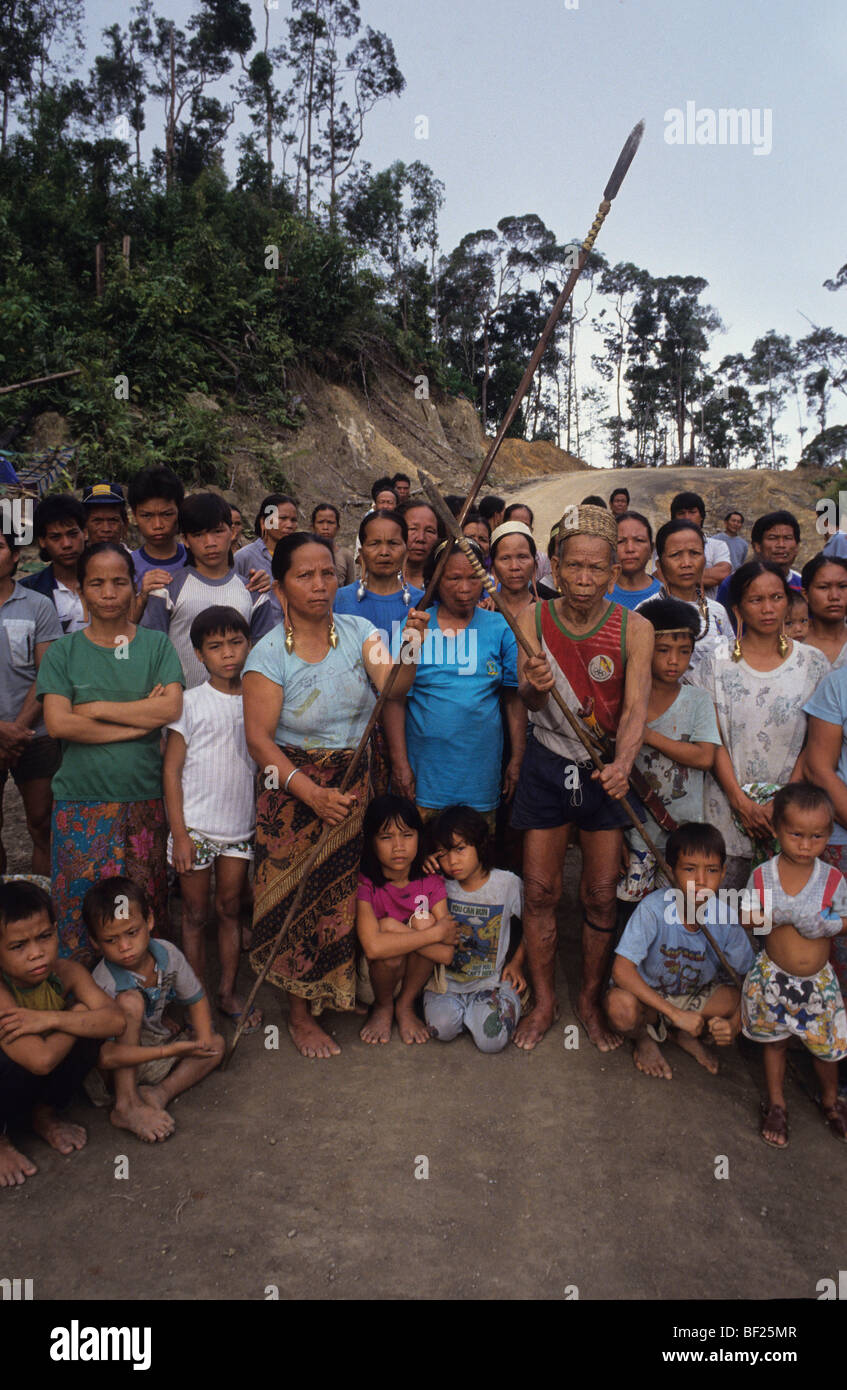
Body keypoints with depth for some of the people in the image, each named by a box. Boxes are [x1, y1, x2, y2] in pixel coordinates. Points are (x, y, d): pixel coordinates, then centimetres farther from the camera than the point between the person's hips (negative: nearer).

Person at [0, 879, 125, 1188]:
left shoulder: (65, 972, -15)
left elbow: (115, 1020, -25)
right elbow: (41, 1060, -40)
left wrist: (51, 1018, -35)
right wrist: (78, 1013, -25)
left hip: (36, 1083, 5)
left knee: (89, 1028, -19)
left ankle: (45, 1115, 9)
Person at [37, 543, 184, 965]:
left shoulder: (157, 645, 6)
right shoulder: (62, 653, 4)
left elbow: (172, 709, -9)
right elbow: (57, 724, -9)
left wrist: (95, 709, -9)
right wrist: (141, 718, -11)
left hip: (145, 800, 0)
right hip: (81, 801, 0)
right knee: (80, 919, 5)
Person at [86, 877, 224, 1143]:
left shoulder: (167, 954, -11)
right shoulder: (104, 984, -29)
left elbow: (196, 999, 4)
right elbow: (105, 1056, -36)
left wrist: (203, 1039, -13)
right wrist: (173, 1050, -38)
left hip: (158, 1053, 7)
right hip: (121, 1067, -7)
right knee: (130, 1000, -30)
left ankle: (159, 1093, -18)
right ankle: (127, 1106, -25)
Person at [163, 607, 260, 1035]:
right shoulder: (189, 703, -7)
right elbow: (171, 771, -6)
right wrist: (180, 835, -10)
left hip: (241, 828, 3)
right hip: (196, 827, -3)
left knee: (230, 910, 13)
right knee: (195, 914, 8)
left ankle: (228, 993, 25)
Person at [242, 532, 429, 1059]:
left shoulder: (359, 632, -3)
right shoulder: (270, 653, -11)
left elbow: (392, 689, -17)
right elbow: (259, 738, -15)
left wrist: (410, 654, -39)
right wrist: (314, 794, -26)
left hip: (357, 782, 3)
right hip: (295, 788, -3)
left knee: (349, 893, 9)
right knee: (300, 900, 5)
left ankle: (350, 989, 35)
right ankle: (300, 1015, 25)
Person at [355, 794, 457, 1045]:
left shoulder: (431, 882, -11)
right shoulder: (365, 884, -20)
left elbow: (446, 954, -19)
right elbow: (373, 946, -36)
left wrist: (395, 928, -27)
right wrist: (436, 933, -31)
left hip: (419, 975, 2)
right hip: (373, 976, -2)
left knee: (424, 922, -25)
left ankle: (405, 1006, -2)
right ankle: (382, 1007, -2)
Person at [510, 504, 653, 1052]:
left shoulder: (635, 628, -9)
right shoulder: (534, 618, -6)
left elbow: (635, 707, -18)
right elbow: (529, 700, -13)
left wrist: (623, 765, -37)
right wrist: (534, 687, -38)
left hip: (607, 768, 0)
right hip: (547, 765, 1)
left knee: (602, 896, 8)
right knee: (540, 890, 7)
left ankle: (592, 1001, 29)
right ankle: (544, 1002, 26)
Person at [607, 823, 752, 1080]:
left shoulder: (724, 917, -18)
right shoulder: (654, 908, -28)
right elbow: (621, 970, -32)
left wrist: (733, 1024, -29)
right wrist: (676, 1013, -34)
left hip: (699, 996, 3)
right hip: (648, 993, -3)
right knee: (620, 1007, -35)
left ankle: (684, 1035, 5)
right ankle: (644, 1038, 2)